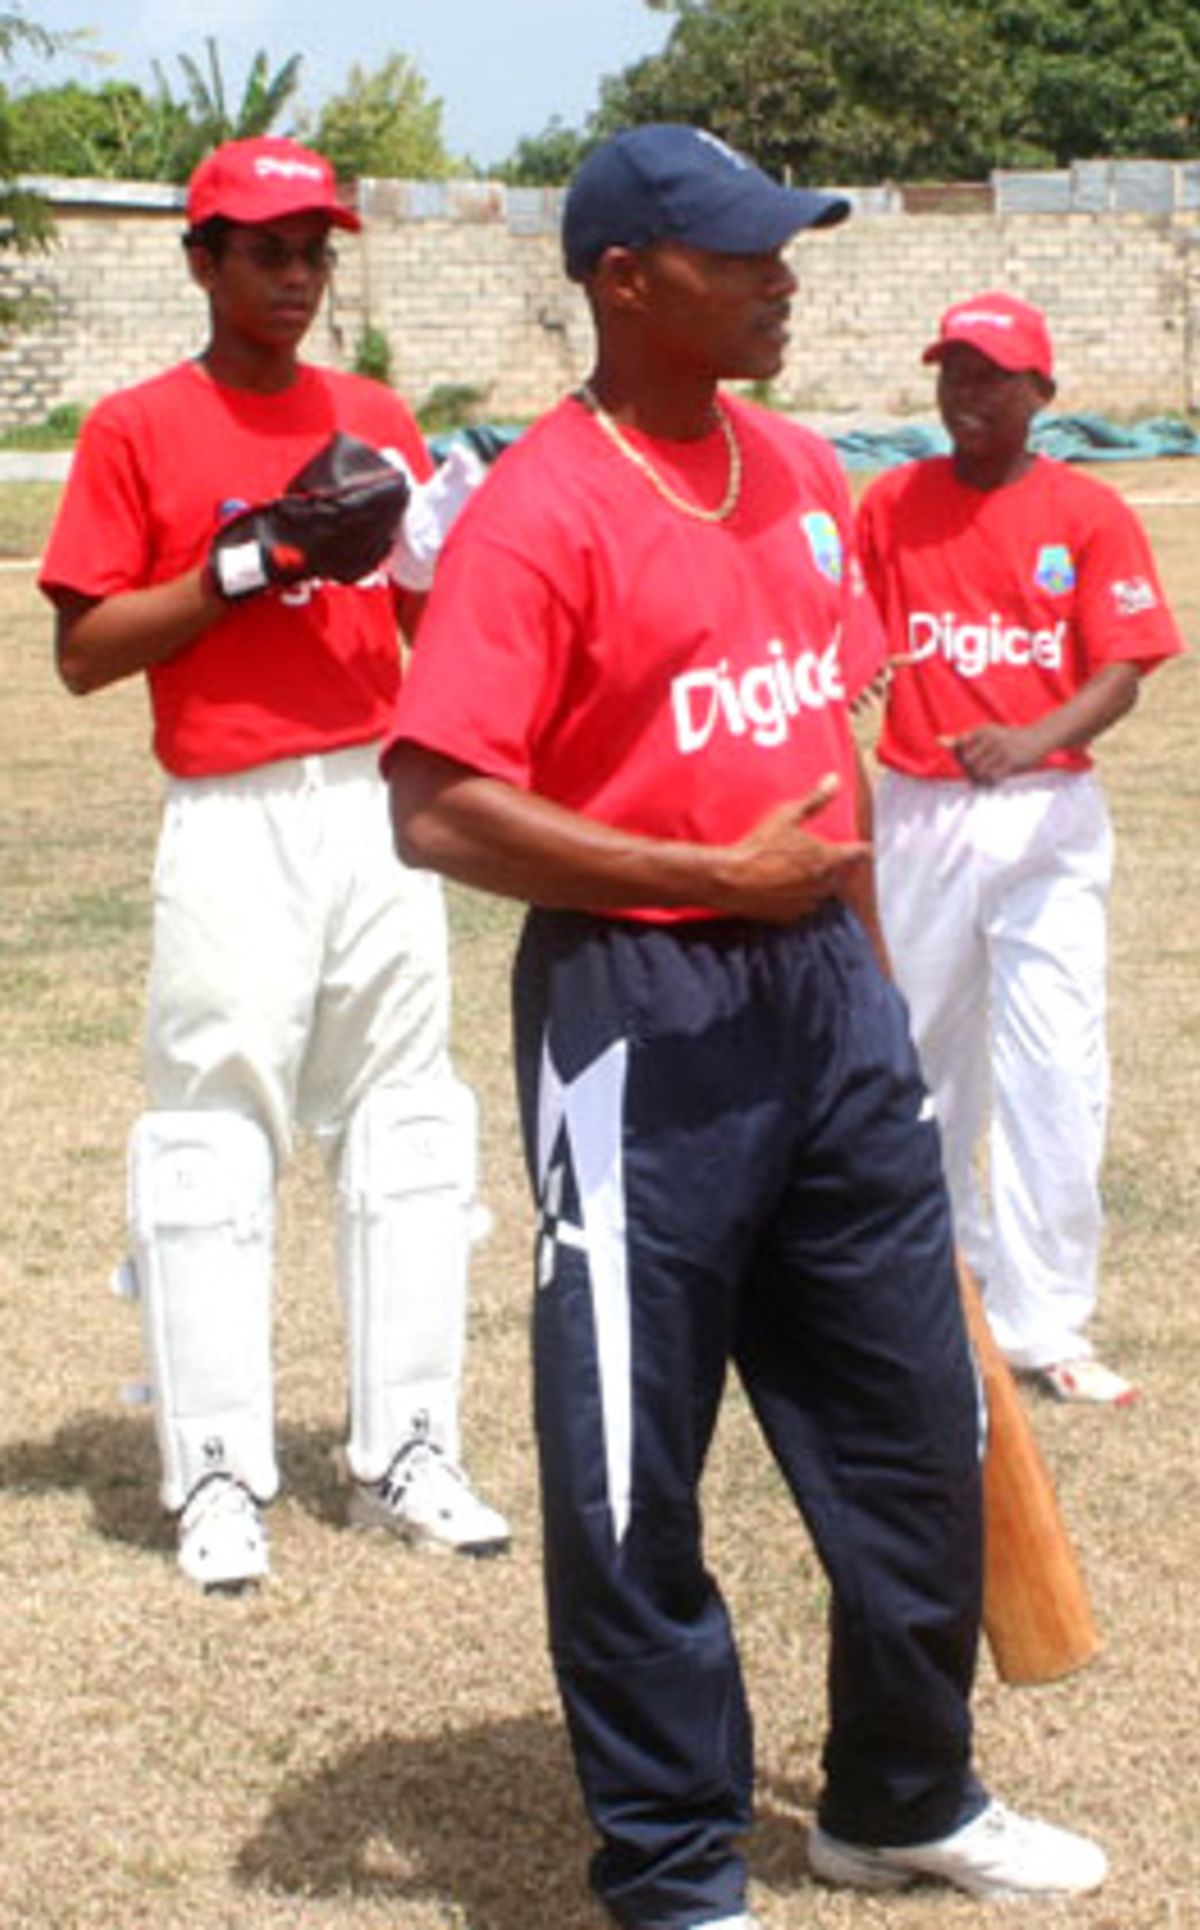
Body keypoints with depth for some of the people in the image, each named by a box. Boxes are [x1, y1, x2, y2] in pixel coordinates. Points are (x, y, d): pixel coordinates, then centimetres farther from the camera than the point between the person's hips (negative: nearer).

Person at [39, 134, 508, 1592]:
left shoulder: (376, 423, 12)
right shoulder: (136, 429, 0)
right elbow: (82, 654, -4)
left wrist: (416, 545, -8)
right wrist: (240, 567, -13)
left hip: (376, 803, 4)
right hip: (230, 822, -4)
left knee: (406, 1124, 5)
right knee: (213, 1132, -6)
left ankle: (403, 1452, 12)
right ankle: (216, 1475, 1)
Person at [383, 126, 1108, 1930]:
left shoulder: (805, 475, 10)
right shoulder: (541, 509, -13)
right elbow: (438, 810, -19)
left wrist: (866, 972, 18)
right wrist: (720, 877, -18)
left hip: (824, 997, 8)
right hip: (637, 1018, -7)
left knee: (912, 1424, 15)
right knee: (633, 1469, 2)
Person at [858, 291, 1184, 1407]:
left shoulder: (1088, 515, -3)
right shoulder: (891, 506, 4)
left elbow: (1122, 674, -10)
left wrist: (1036, 738, -28)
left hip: (1047, 815, -2)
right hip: (919, 812, 3)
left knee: (1055, 1068, -8)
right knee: (924, 1055, 15)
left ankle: (1044, 1323, -3)